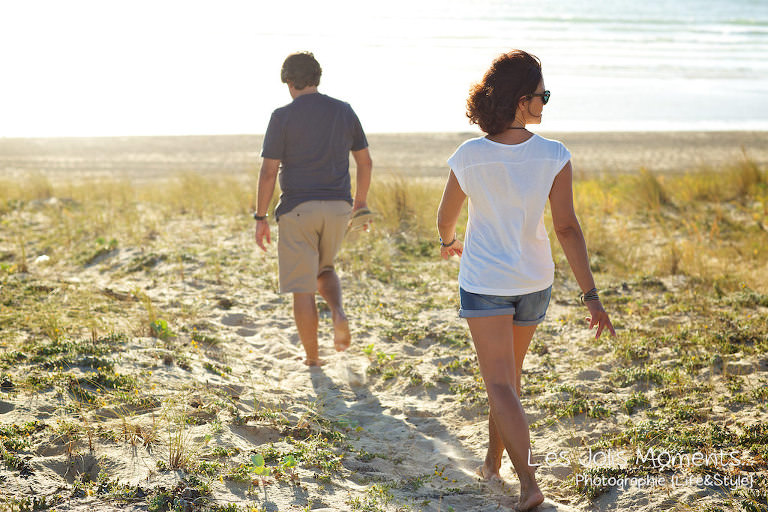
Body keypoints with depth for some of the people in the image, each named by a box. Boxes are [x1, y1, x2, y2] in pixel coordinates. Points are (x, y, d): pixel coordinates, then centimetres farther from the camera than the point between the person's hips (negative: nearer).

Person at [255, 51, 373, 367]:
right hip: (337, 206, 4)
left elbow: (269, 171, -9)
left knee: (303, 287, 4)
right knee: (324, 269, 26)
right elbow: (365, 162, 11)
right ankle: (339, 314, -2)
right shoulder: (344, 112, 6)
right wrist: (360, 201, 24)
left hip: (298, 208, -4)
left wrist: (260, 217, -2)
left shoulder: (282, 117, -7)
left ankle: (313, 359, 10)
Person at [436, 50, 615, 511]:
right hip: (534, 281, 2)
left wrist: (449, 243, 26)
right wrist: (592, 296, -14)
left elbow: (446, 217, 2)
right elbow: (567, 228, -18)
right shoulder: (554, 157, -15)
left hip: (484, 281, -2)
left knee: (500, 384, -2)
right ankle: (493, 460, 35)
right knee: (509, 369, 23)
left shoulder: (468, 157, -13)